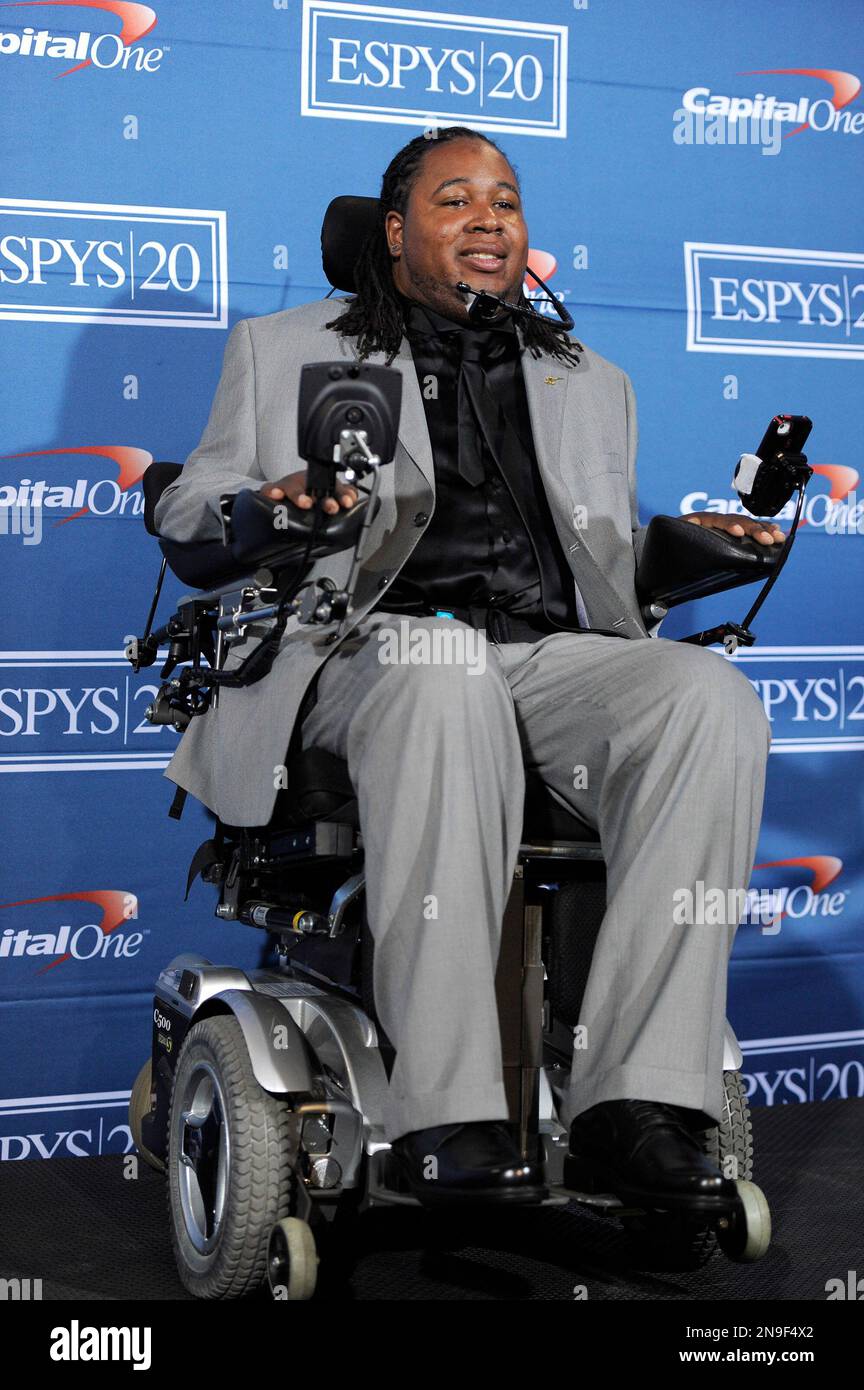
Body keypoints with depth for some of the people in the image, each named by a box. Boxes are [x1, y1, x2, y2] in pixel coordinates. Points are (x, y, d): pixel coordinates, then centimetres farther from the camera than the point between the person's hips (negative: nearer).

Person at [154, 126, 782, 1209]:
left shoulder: (593, 384, 32)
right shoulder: (284, 349, 23)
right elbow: (186, 511, 16)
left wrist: (689, 542, 7)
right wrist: (266, 509, -8)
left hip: (554, 654, 3)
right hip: (378, 645, -3)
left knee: (711, 693, -31)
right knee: (445, 676, -41)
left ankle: (635, 1104, -35)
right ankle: (444, 1115, -40)